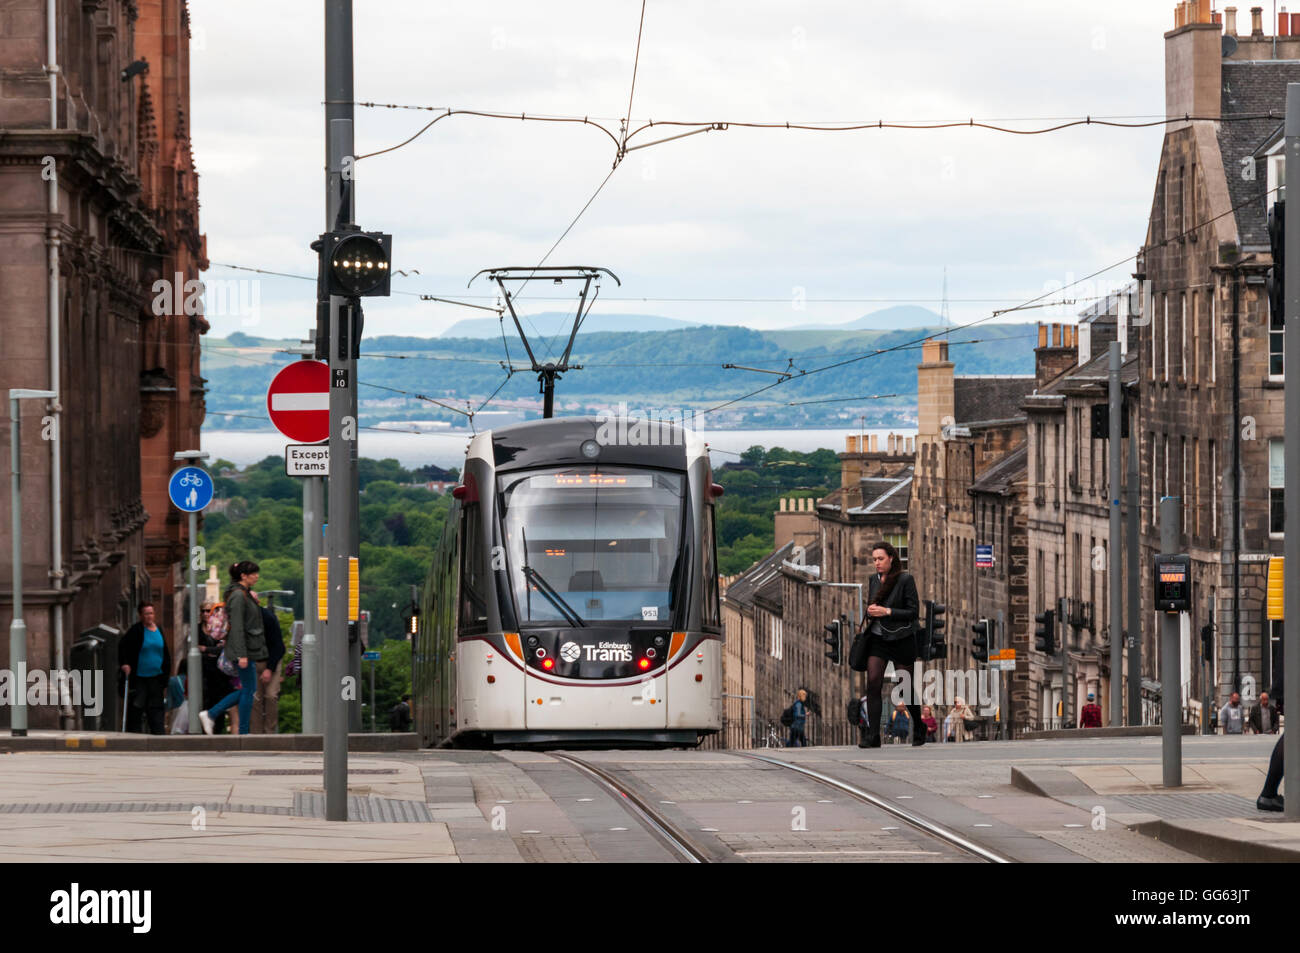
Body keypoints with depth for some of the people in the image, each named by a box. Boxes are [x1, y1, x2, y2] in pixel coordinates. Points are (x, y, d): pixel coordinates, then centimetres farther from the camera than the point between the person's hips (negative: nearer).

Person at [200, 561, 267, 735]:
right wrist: (241, 655, -23)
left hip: (249, 649, 10)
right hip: (245, 649, -10)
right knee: (249, 690, -3)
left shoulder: (245, 594, 15)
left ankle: (211, 714, 14)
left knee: (248, 689, 13)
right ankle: (243, 733, 4)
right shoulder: (238, 596, -15)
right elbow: (237, 627, -20)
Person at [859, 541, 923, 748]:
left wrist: (887, 612, -17)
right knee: (873, 683, -11)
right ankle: (873, 736, -14)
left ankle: (919, 731, 24)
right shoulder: (874, 580, 11)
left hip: (901, 639, -4)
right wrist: (870, 612, -1)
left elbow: (914, 611, -8)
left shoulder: (905, 579, -6)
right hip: (877, 638, 4)